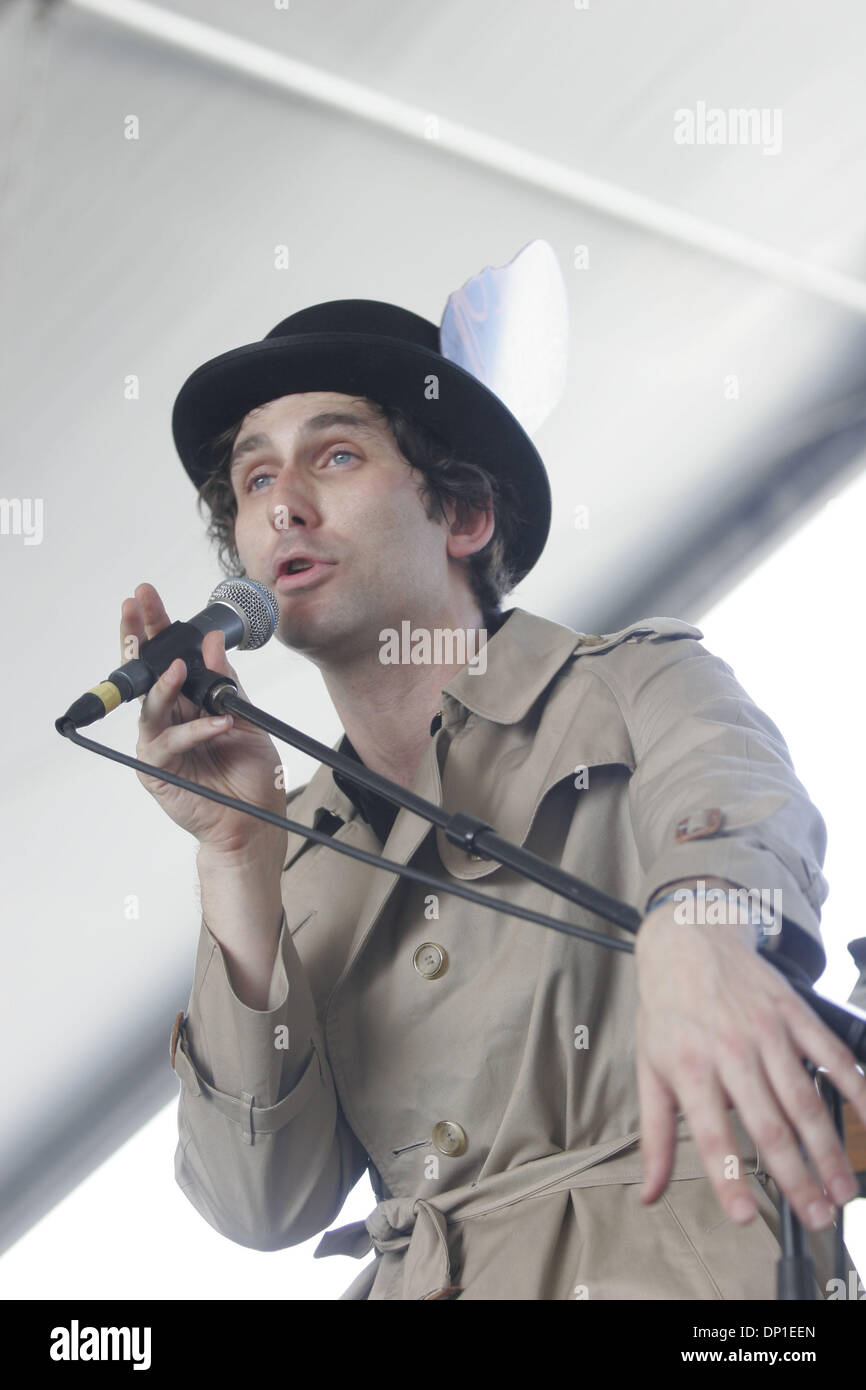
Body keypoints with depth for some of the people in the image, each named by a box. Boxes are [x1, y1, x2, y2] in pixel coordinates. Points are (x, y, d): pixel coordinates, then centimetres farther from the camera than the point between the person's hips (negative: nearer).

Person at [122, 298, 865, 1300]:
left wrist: (692, 933, -38)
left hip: (684, 1254, -3)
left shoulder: (634, 687, 7)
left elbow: (731, 792, -16)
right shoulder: (297, 860, 17)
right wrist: (236, 858, -2)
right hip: (412, 1273, 3)